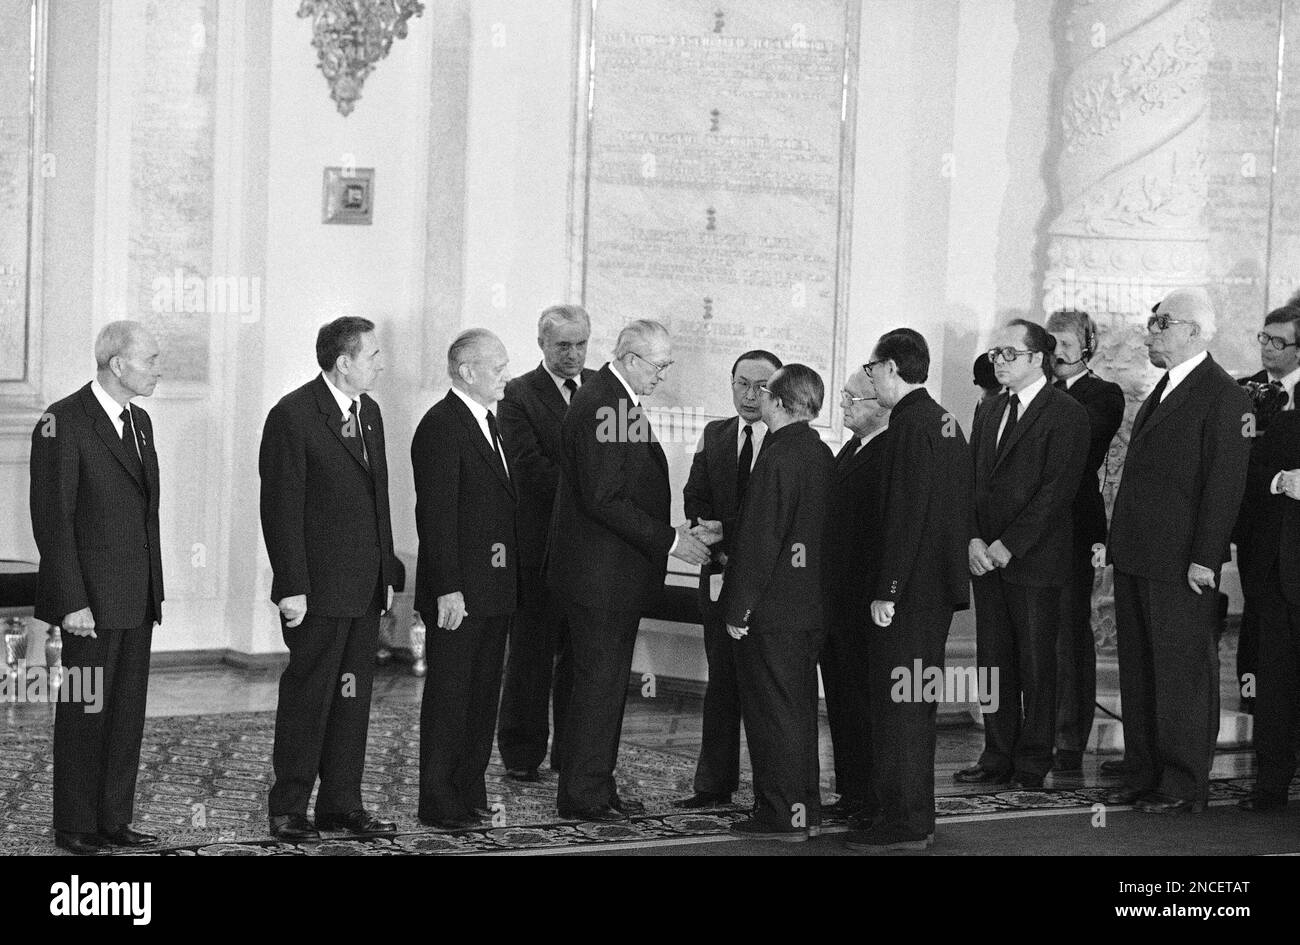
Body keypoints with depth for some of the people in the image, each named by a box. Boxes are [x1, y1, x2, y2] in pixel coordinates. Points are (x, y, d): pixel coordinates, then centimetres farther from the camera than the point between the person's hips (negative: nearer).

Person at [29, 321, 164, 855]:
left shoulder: (139, 421, 13)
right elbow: (52, 519, -15)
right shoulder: (63, 422, -12)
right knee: (85, 711, 0)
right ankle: (75, 826, 8)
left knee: (128, 711, 8)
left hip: (137, 597, 7)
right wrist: (72, 602, -18)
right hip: (92, 596, -7)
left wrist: (155, 589, 15)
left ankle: (115, 820, 15)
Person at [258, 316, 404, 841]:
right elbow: (281, 508, -14)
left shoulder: (368, 412, 13)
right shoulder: (293, 415, -12)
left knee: (354, 696, 10)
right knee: (308, 697, -1)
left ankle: (342, 804, 18)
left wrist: (388, 571, 15)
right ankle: (288, 810, 8)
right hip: (318, 589, -7)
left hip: (365, 587, 7)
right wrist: (291, 587, -16)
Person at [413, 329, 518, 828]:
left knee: (483, 693, 13)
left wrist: (508, 564, 10)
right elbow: (436, 515, -19)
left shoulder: (489, 423, 15)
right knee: (448, 694, -2)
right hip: (459, 592, -9)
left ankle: (471, 795, 21)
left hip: (494, 589, 9)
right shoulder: (441, 426, -14)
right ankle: (438, 803, 4)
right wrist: (448, 590, -22)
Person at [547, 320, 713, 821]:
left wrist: (669, 531, 11)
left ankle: (598, 785, 22)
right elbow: (603, 499, -24)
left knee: (608, 680, 15)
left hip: (616, 571, 10)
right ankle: (581, 794, 2)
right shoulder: (600, 407, -20)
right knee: (599, 680, -4)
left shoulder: (613, 400, 13)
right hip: (599, 572, -10)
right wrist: (668, 539, -20)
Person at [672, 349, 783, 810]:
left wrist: (723, 530, -14)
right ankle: (714, 784, 13)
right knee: (721, 680, 8)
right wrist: (717, 547, -6)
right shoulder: (714, 435, 11)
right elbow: (695, 498, 10)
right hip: (720, 573, 5)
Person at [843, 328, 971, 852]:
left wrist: (887, 591, -20)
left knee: (898, 706, -5)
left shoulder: (910, 426, -15)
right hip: (939, 587, 10)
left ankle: (903, 823, -3)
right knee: (917, 705, 15)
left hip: (907, 592, -10)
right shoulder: (946, 422, 14)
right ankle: (916, 817, 21)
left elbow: (905, 514, -21)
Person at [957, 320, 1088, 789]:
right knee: (993, 661, 8)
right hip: (986, 557, 6)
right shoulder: (989, 413, 16)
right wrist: (973, 540, -3)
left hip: (1034, 558, -6)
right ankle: (998, 757, 14)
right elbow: (971, 481, 13)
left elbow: (1057, 490, -14)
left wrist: (1008, 545, -16)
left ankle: (1033, 762, 8)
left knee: (1035, 663, 0)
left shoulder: (1067, 414, -7)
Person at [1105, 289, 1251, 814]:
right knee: (1137, 672, 12)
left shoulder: (1223, 396, -11)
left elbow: (1225, 484, -15)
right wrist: (1116, 543, 13)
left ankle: (1184, 786, 6)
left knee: (1183, 675, -1)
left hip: (1180, 564, -9)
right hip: (1136, 556, 9)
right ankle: (1143, 776, 20)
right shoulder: (1163, 390, 17)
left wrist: (1204, 559, -19)